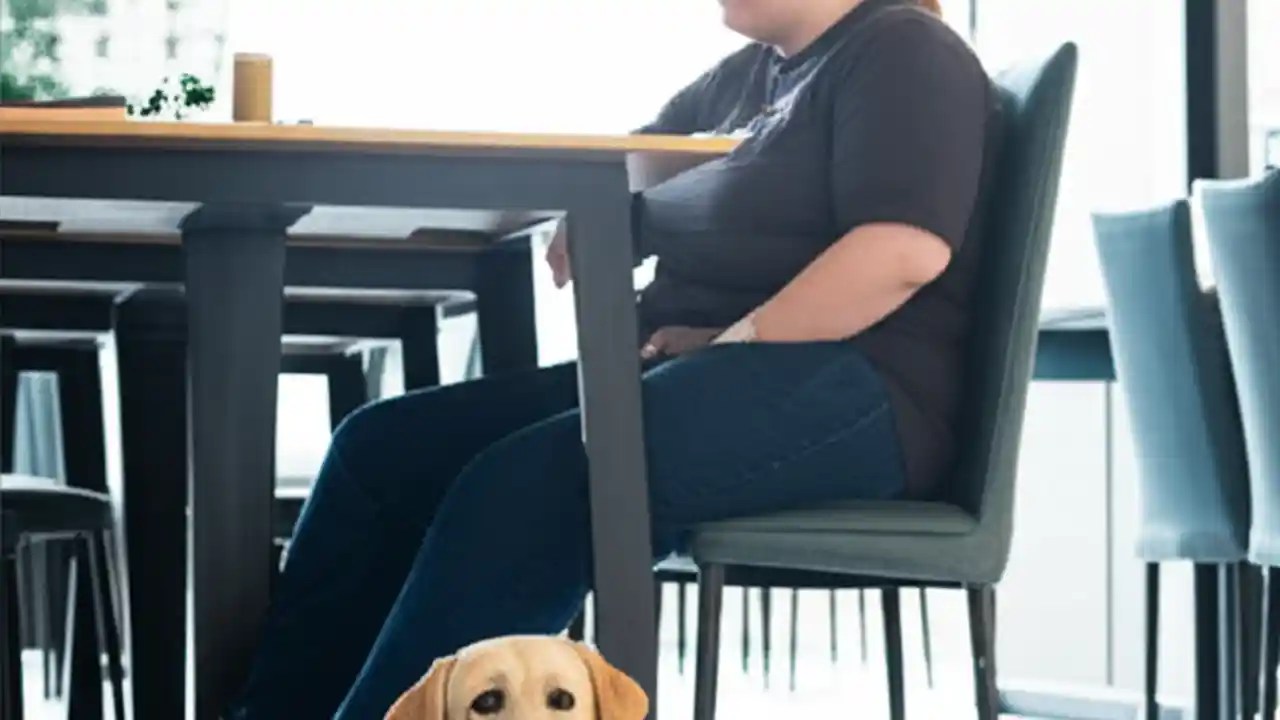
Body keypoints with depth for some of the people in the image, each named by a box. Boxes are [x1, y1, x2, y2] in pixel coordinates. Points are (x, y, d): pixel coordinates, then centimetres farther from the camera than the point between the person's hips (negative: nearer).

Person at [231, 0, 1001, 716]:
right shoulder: (745, 77, 24)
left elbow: (908, 247, -18)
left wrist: (730, 344, -19)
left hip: (844, 389, -9)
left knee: (522, 485, -31)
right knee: (387, 448, -7)